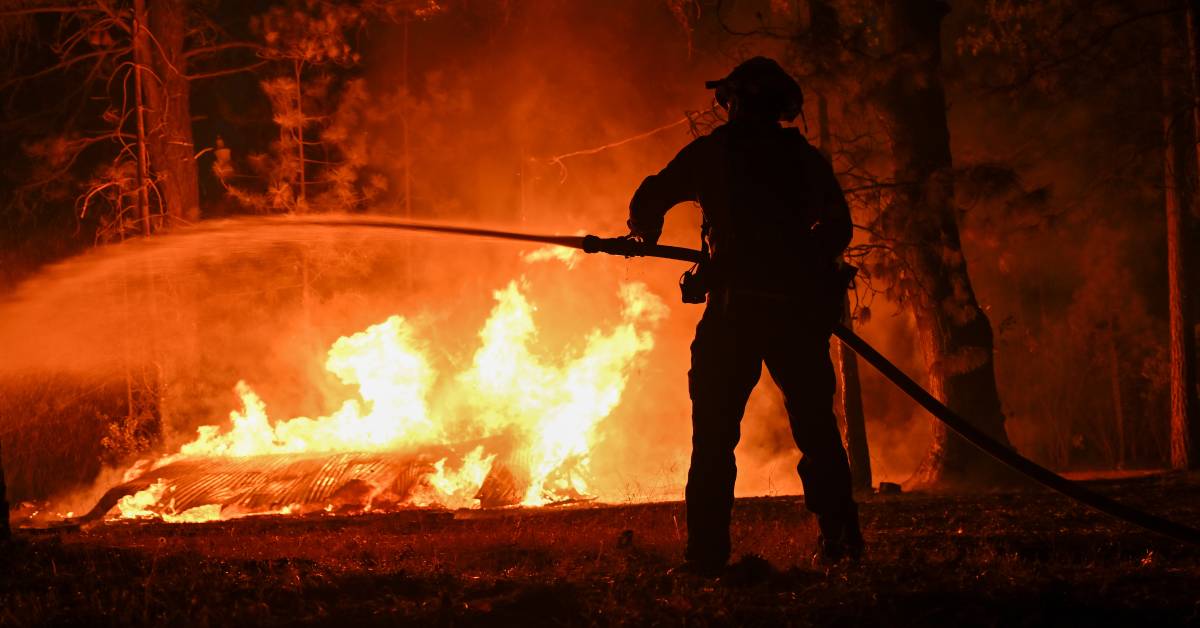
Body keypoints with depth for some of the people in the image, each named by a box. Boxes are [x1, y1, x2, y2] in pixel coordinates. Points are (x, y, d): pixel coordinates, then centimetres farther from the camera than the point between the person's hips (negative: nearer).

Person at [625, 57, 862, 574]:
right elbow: (837, 226, 17)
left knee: (715, 432, 0)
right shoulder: (804, 157, 15)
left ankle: (707, 552, -8)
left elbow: (650, 200, 6)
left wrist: (644, 235, 26)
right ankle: (840, 537, 6)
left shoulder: (712, 151, 6)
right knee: (815, 426, 13)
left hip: (738, 304, -3)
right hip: (800, 305, 3)